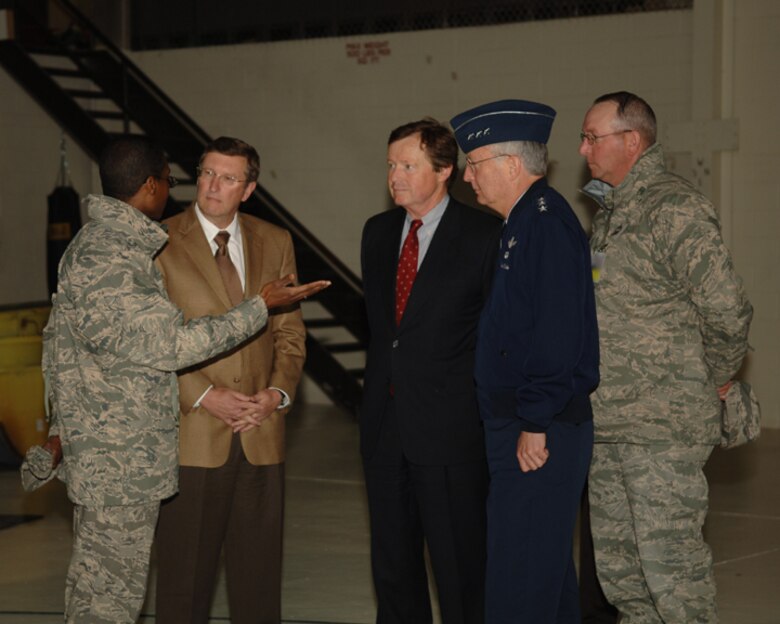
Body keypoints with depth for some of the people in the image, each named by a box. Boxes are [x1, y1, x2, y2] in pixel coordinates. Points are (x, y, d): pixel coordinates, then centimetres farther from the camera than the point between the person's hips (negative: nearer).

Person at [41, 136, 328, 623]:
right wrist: (261, 307, -16)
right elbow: (170, 345, -21)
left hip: (96, 451, 10)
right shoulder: (109, 262, -20)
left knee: (94, 582, 16)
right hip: (119, 459, -10)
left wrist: (66, 425, 24)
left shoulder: (93, 245, 12)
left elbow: (59, 339, 19)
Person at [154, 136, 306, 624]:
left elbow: (290, 330, 12)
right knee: (186, 572, 2)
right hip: (193, 432, -3)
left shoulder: (276, 243, 11)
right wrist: (203, 395, -12)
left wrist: (279, 392, -4)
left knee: (259, 572, 7)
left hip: (262, 435, 3)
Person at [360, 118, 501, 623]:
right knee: (392, 561, 13)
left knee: (460, 564, 0)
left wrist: (491, 415, -6)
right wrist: (382, 381, 14)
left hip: (450, 426, -6)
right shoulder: (378, 232, 11)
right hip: (386, 424, 6)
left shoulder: (484, 235, -7)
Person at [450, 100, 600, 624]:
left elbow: (556, 331, -22)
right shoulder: (525, 221, 16)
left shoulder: (546, 221, -15)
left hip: (538, 434, -10)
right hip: (525, 426, 10)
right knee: (547, 567, 18)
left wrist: (535, 425, -21)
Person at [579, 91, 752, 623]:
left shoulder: (676, 210, -13)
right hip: (608, 428, 9)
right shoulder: (609, 211, 16)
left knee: (670, 561, -7)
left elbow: (729, 314, -16)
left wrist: (713, 379, -2)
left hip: (664, 427, -9)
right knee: (617, 565, 13)